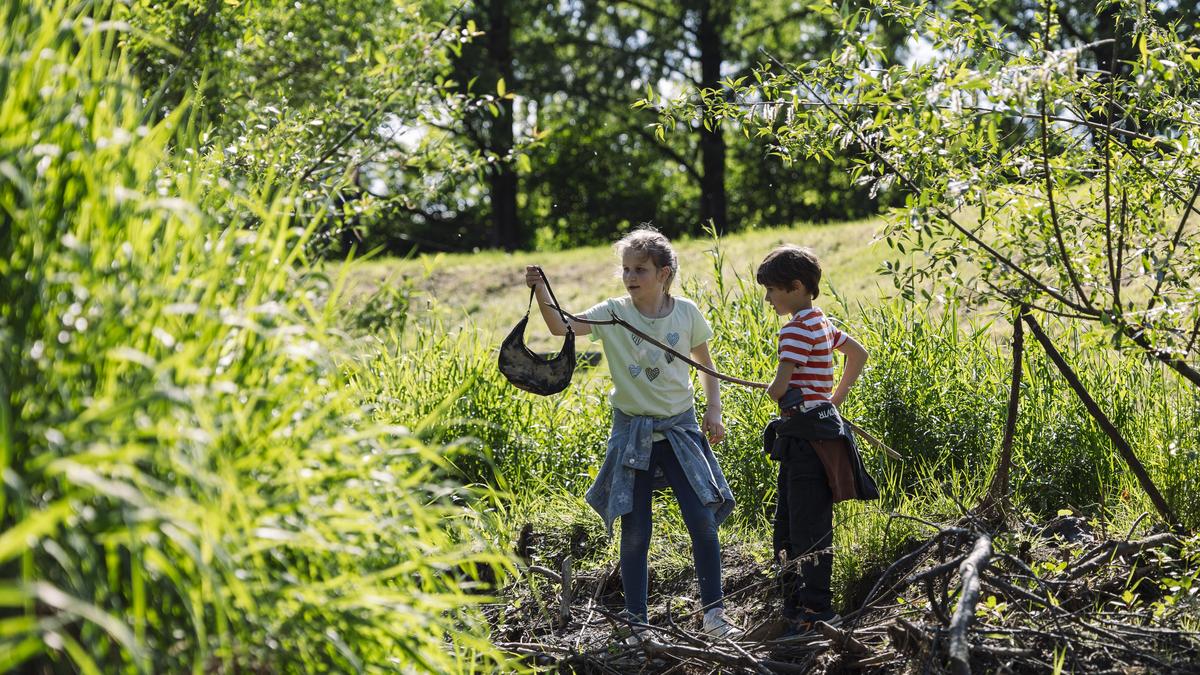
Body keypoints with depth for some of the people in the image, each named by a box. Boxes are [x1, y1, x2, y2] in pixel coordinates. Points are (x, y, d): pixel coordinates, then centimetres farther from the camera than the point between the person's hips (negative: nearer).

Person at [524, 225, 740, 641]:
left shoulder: (686, 313, -1)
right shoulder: (613, 313, -6)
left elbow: (706, 366, 12)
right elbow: (561, 327, -20)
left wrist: (713, 410, 2)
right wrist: (541, 292, -35)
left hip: (680, 428, 1)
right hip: (632, 431, -1)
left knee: (703, 520, -6)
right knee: (634, 533, 2)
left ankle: (713, 614, 8)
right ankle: (637, 625, 12)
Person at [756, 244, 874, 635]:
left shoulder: (797, 329, -16)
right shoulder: (821, 323, 13)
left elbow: (780, 387, -22)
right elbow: (858, 354, 26)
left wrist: (772, 390, 1)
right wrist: (835, 398, 23)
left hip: (807, 437, -10)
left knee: (808, 526, -5)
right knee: (788, 525, 15)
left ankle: (816, 610, -1)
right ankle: (795, 604, 22)